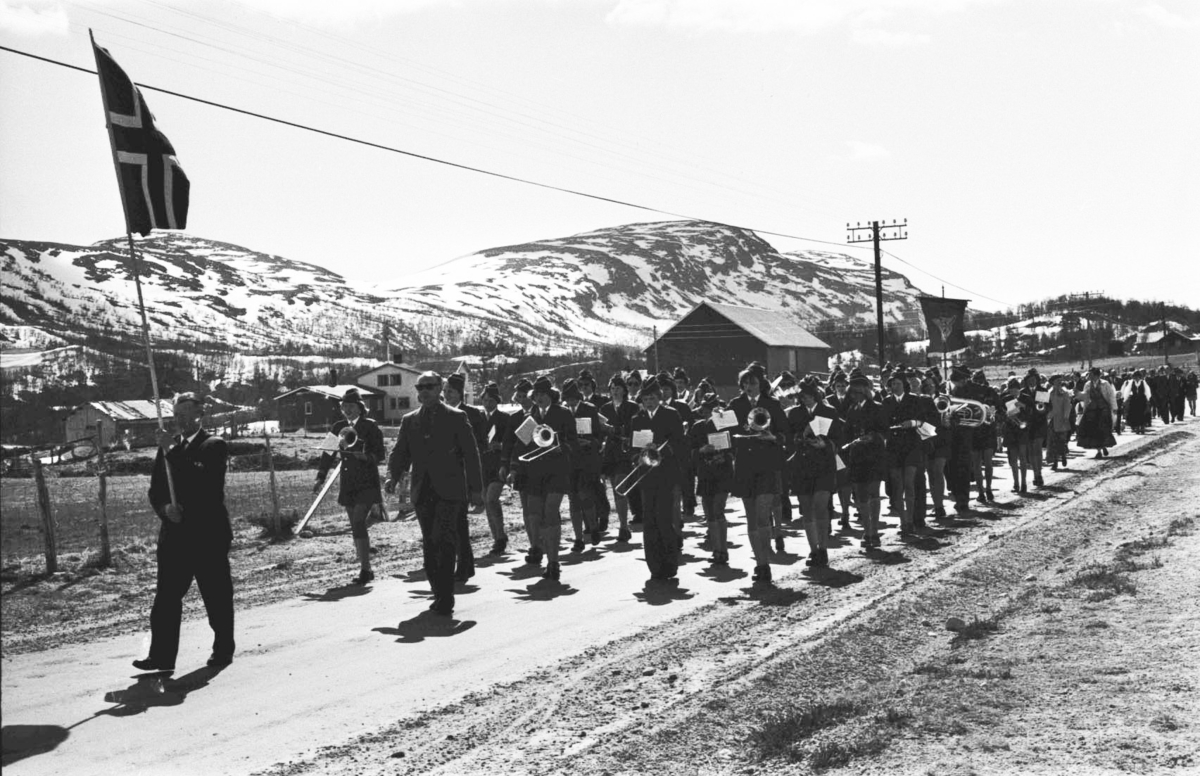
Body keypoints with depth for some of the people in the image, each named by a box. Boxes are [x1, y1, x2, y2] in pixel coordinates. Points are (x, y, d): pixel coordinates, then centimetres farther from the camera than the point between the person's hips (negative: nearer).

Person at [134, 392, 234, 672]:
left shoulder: (214, 446, -3)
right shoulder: (168, 449, 14)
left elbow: (204, 479, -21)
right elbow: (155, 491, 12)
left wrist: (173, 452, -20)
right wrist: (164, 508, -9)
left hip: (208, 535, -5)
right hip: (174, 533, 5)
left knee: (217, 596, 4)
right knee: (166, 597, 0)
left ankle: (223, 650, 17)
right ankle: (161, 656, 3)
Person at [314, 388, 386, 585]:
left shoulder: (370, 426, -4)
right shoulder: (338, 427, 9)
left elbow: (380, 454, -4)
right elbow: (328, 453, 13)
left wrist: (366, 456, -24)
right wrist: (320, 478, 8)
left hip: (366, 482, -5)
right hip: (347, 483, 5)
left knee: (358, 523, -16)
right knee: (356, 526, 7)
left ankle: (365, 569, -14)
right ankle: (365, 569, 15)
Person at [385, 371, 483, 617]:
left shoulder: (456, 417, 2)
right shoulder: (409, 421, 13)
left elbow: (471, 454, 2)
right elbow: (399, 454, 10)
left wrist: (476, 489, -2)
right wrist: (392, 477, -10)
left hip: (448, 490, -4)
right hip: (422, 492, 5)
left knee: (444, 540, -16)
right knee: (429, 546, 8)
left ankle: (445, 599, -13)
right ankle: (440, 594, 18)